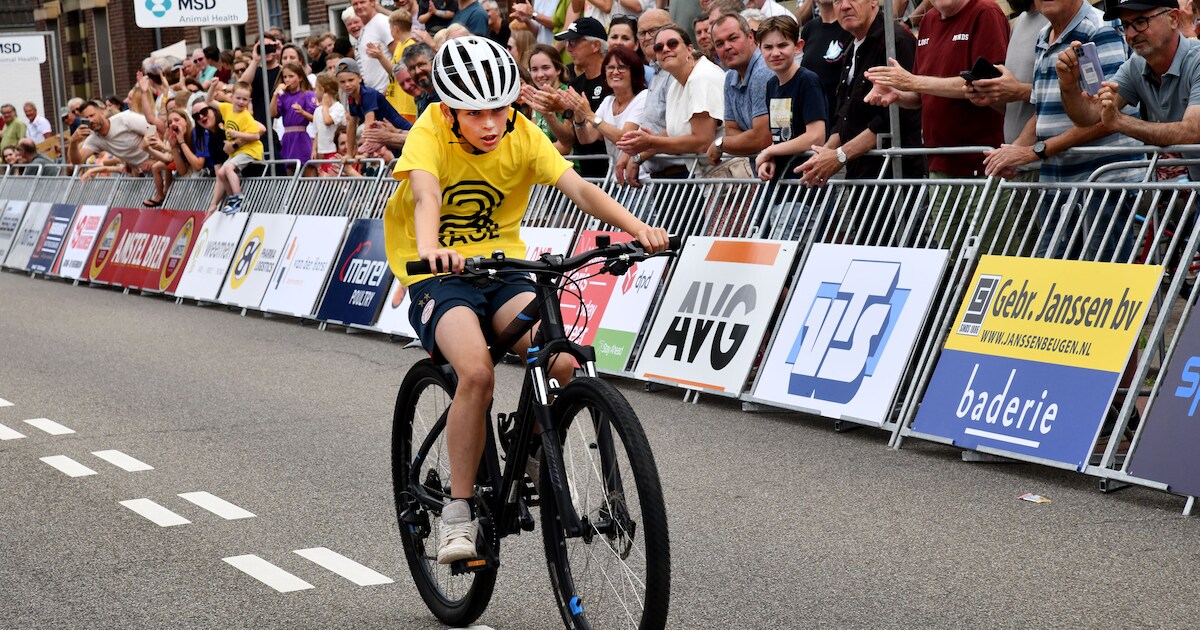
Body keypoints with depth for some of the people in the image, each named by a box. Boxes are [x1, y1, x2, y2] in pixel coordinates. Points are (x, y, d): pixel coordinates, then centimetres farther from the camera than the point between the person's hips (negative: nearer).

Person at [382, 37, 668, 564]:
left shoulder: (522, 135, -7)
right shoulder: (430, 133, -15)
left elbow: (577, 188, -19)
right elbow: (425, 194, -34)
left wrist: (638, 228, -36)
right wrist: (430, 249, -55)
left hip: (502, 266, 3)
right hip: (439, 274, -3)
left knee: (561, 363, -22)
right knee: (477, 371, -31)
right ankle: (459, 509, -15)